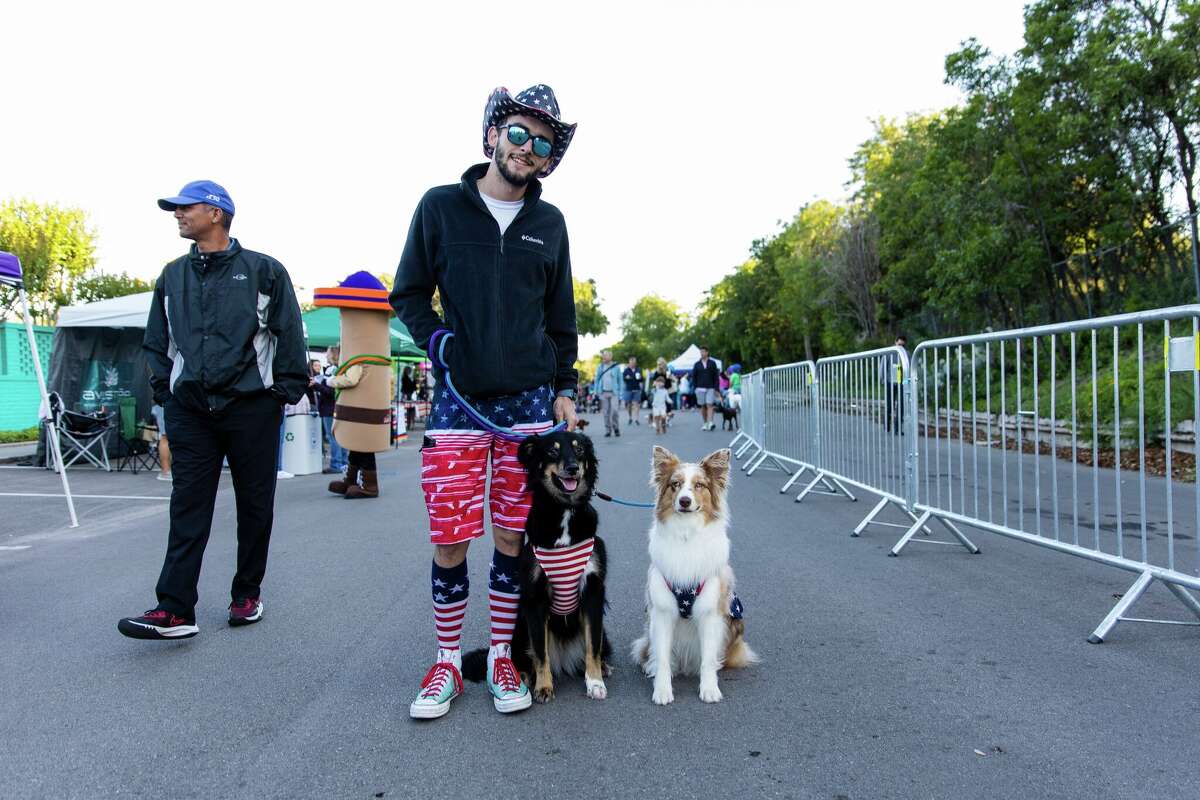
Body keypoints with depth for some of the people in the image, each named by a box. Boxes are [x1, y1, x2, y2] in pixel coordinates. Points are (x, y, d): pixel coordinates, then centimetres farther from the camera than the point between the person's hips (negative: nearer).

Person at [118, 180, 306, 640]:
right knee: (188, 506, -2)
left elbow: (289, 335, 1)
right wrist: (164, 391, 9)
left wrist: (286, 392, -4)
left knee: (255, 504, 5)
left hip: (250, 407, -3)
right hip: (189, 410, 3)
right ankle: (175, 609, -4)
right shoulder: (173, 276, 15)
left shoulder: (263, 270, 2)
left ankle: (248, 594, 19)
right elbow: (156, 341, 20)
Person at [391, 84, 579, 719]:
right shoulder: (441, 206, 3)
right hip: (458, 399, -1)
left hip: (530, 402, 2)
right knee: (448, 540, 0)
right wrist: (438, 340, -9)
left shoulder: (549, 223, 10)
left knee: (513, 538, 6)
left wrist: (565, 388, 8)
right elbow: (407, 295, 7)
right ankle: (447, 663, 18)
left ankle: (501, 659, 21)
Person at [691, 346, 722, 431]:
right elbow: (693, 377, 11)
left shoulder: (712, 363, 6)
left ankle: (711, 423, -21)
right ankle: (705, 423, 11)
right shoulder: (697, 364, 9)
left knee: (709, 405, -12)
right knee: (703, 406, 4)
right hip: (700, 388, 2)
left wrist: (716, 388, -2)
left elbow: (716, 376, 5)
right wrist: (695, 388, 1)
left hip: (710, 388, -2)